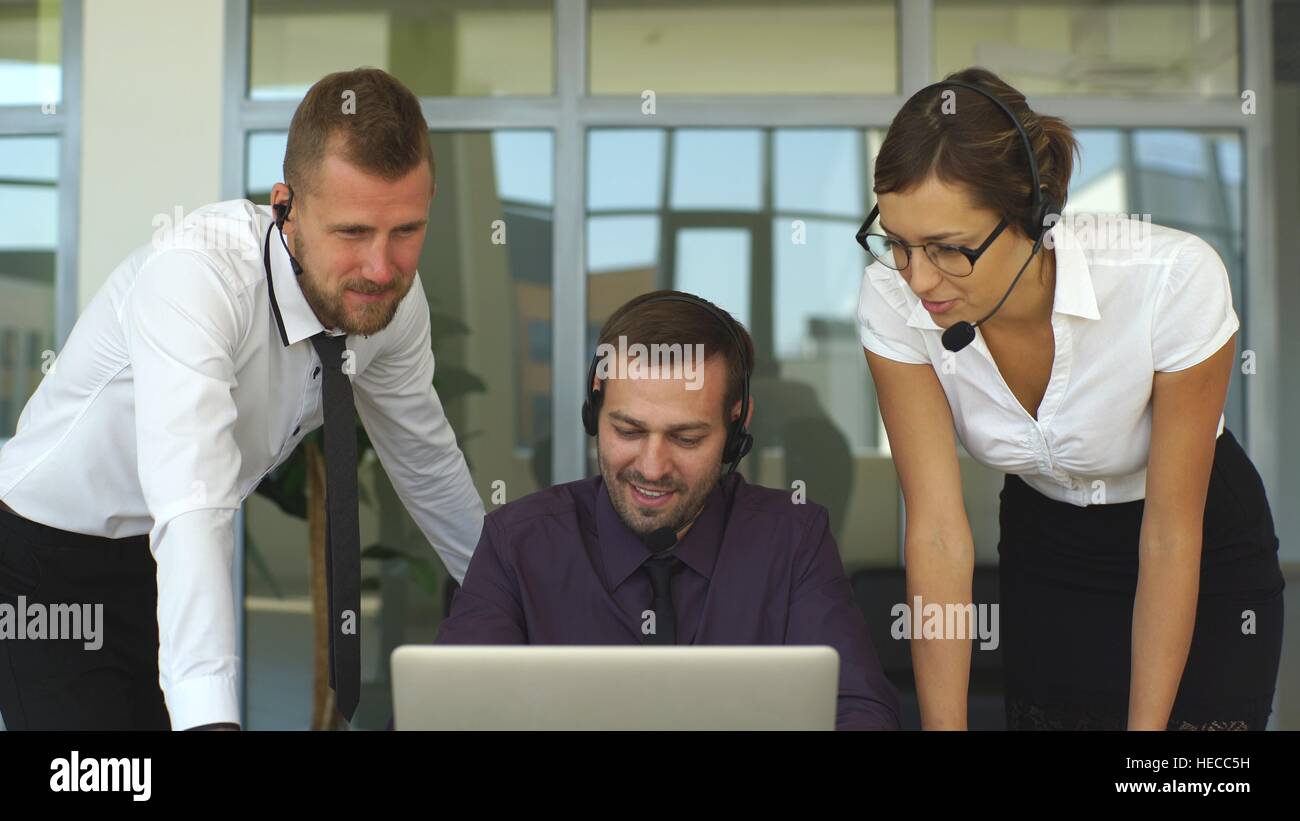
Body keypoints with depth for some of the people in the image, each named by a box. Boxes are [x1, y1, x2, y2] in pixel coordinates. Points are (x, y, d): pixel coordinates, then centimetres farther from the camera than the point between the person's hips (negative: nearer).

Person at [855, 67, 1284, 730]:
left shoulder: (1175, 278, -34)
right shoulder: (893, 299, -25)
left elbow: (1171, 537, -25)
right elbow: (937, 531, -23)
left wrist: (1146, 727, -25)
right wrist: (943, 726, -27)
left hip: (1204, 556, -2)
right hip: (1043, 546, 2)